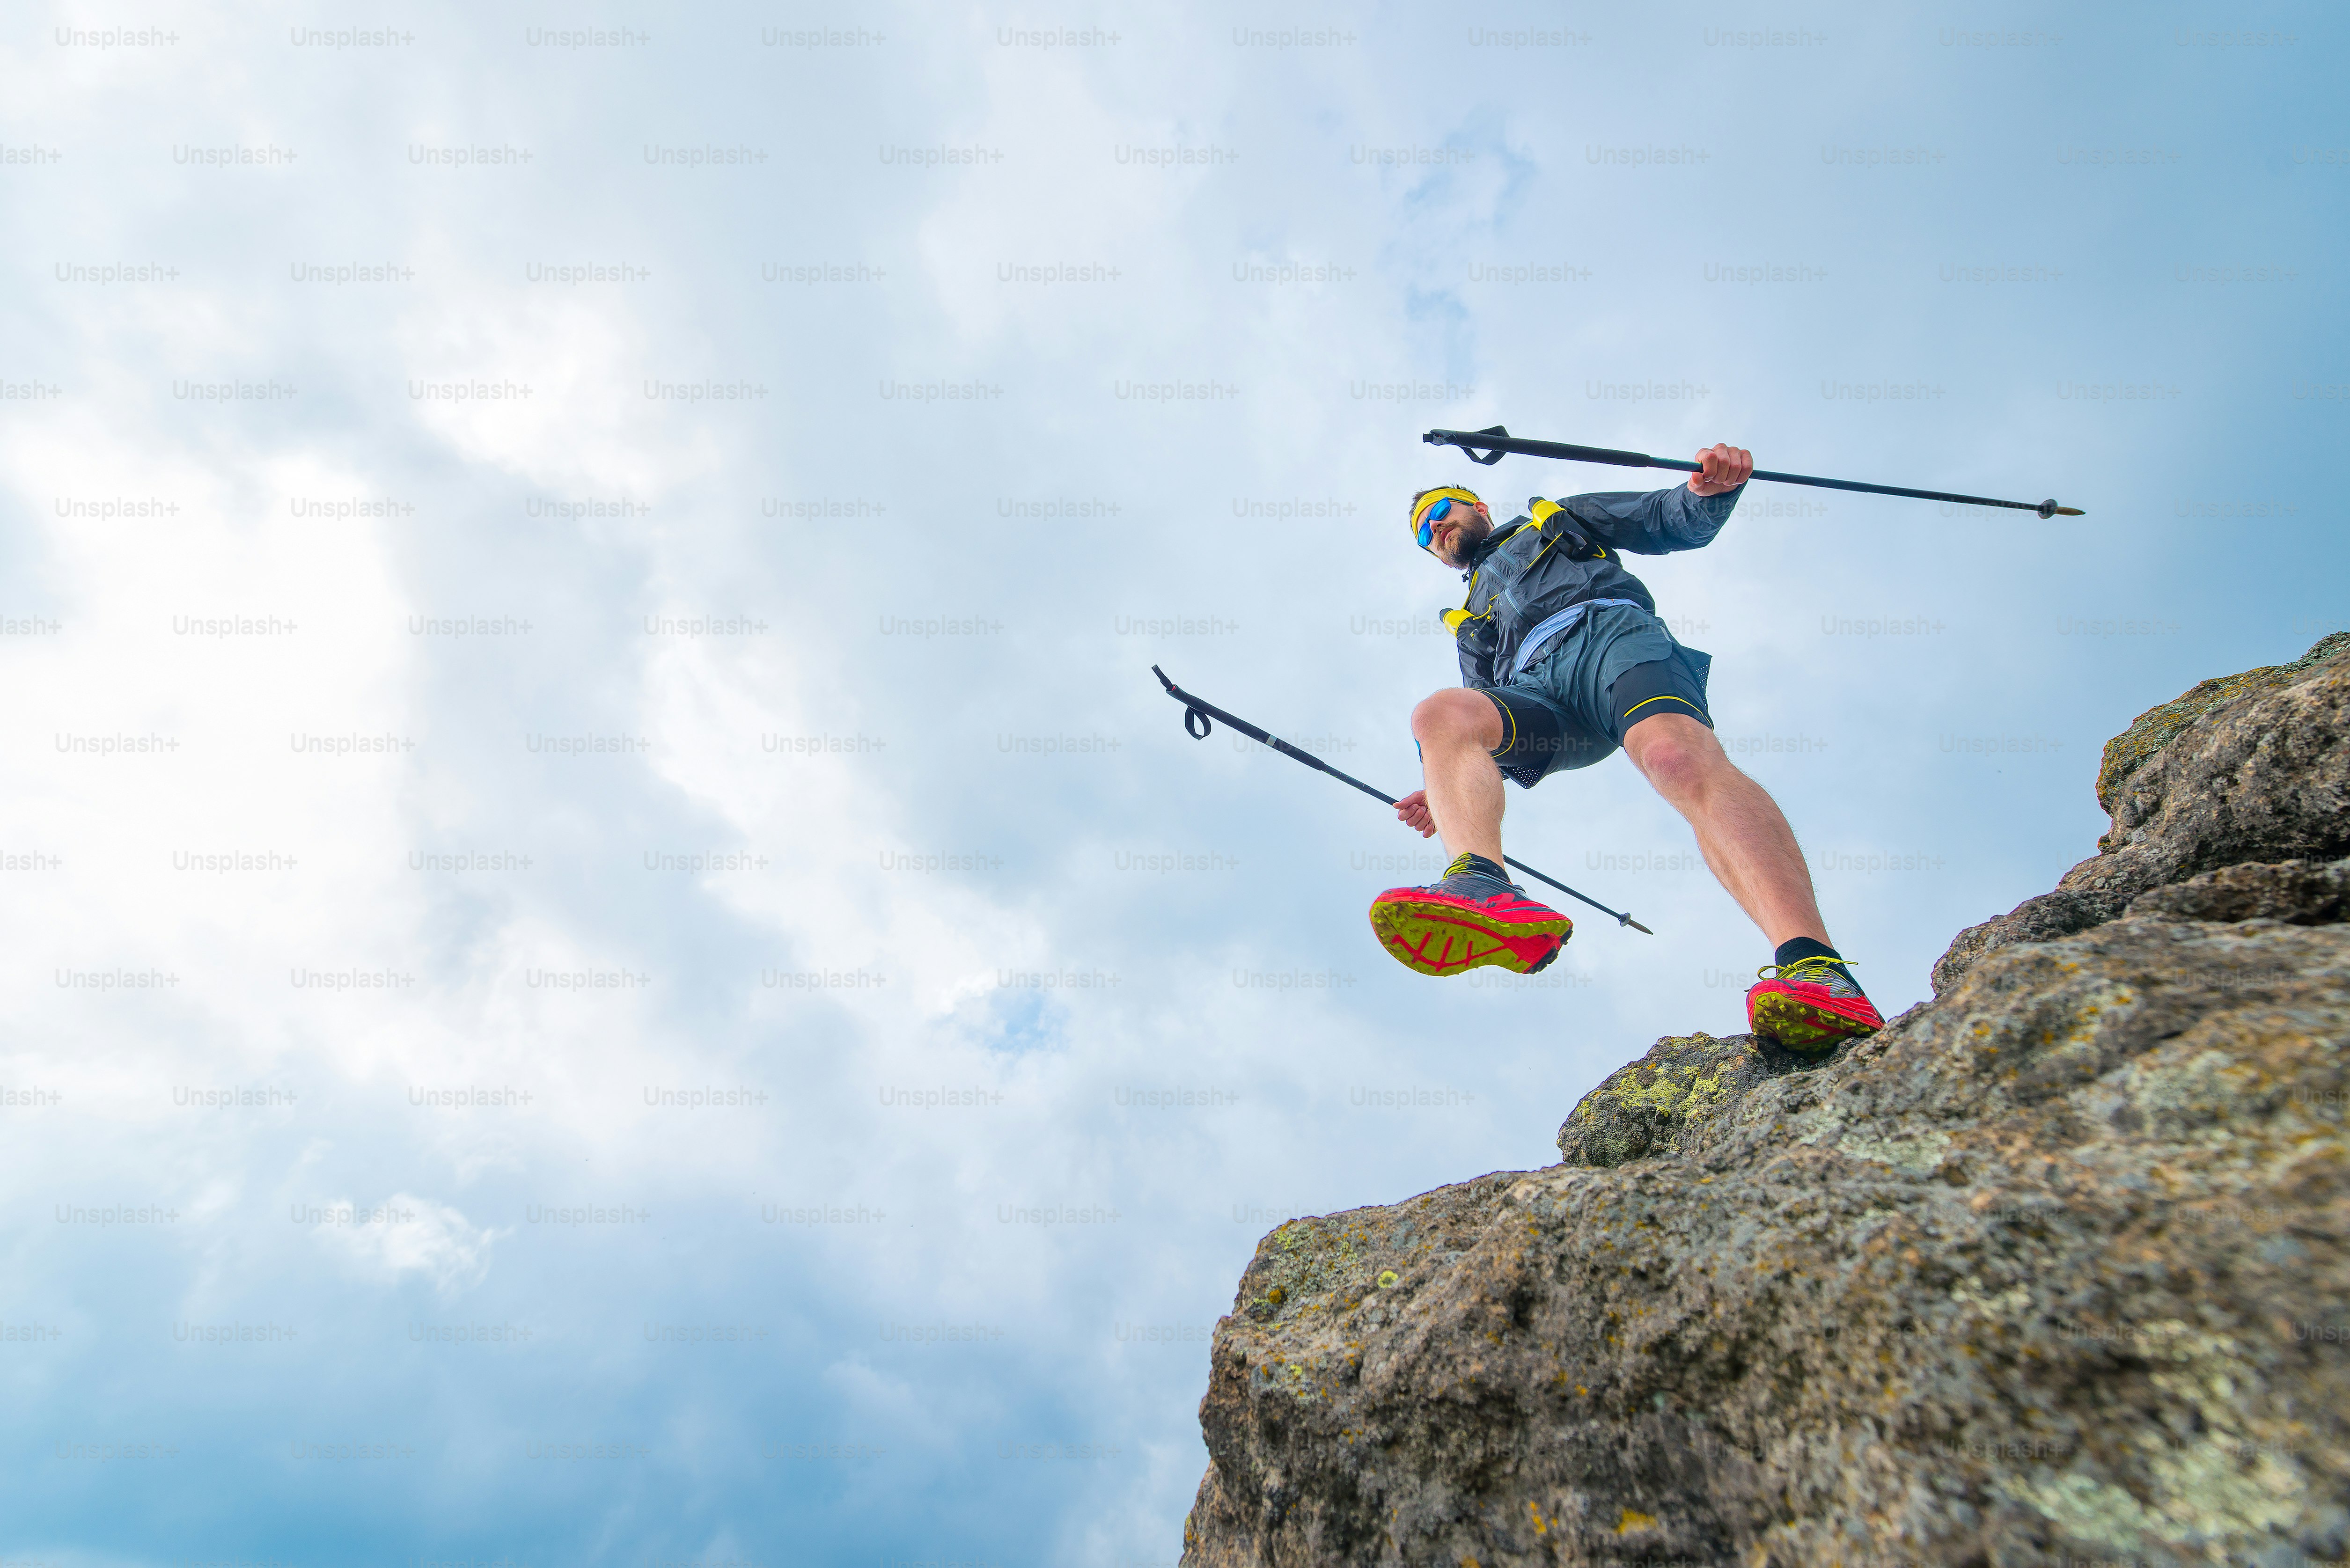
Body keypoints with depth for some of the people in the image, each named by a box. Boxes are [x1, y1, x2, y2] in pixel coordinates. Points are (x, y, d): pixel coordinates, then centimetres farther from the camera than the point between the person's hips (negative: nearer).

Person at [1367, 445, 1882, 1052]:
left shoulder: (1558, 518, 35)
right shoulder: (1472, 622, 40)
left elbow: (1676, 523, 23)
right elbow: (1491, 711, 29)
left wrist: (1711, 489, -2)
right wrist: (1454, 783, 8)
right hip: (1538, 692, 3)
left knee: (1680, 757, -35)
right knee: (1441, 714, -29)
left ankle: (1815, 968, -53)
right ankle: (1485, 891, -56)